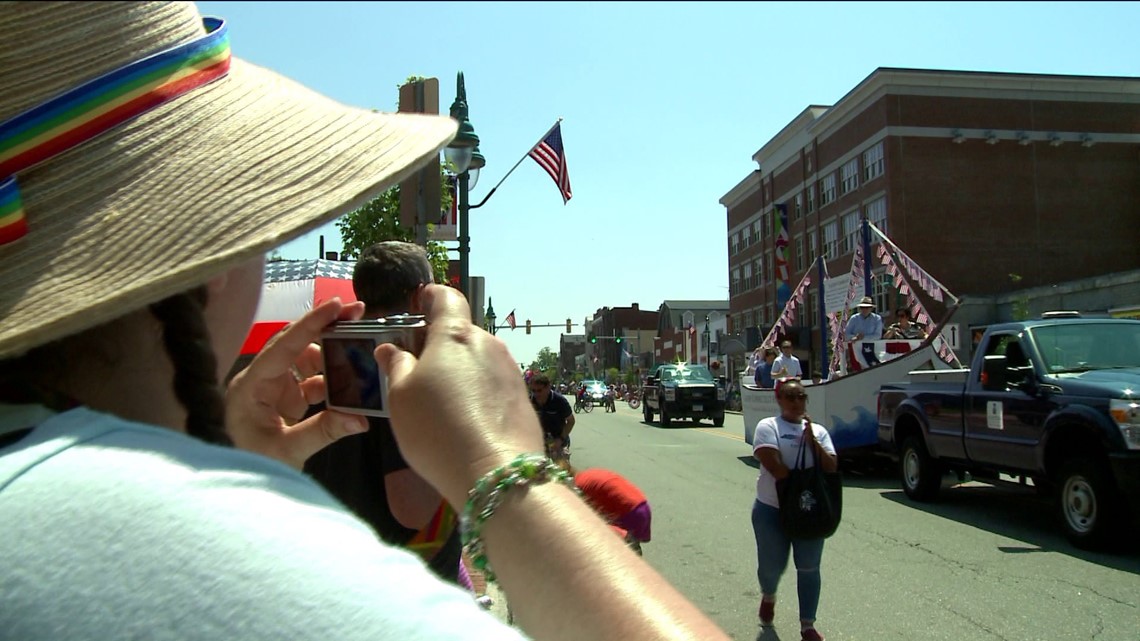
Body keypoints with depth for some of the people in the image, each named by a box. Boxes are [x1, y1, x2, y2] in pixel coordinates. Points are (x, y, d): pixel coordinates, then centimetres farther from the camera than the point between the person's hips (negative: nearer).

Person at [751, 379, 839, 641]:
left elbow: (832, 467, -2)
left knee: (809, 568, 4)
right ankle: (768, 596, 41)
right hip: (772, 509, -3)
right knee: (772, 565, 7)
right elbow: (773, 465, -17)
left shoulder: (817, 430, 8)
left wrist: (812, 440, -12)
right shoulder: (768, 426, -5)